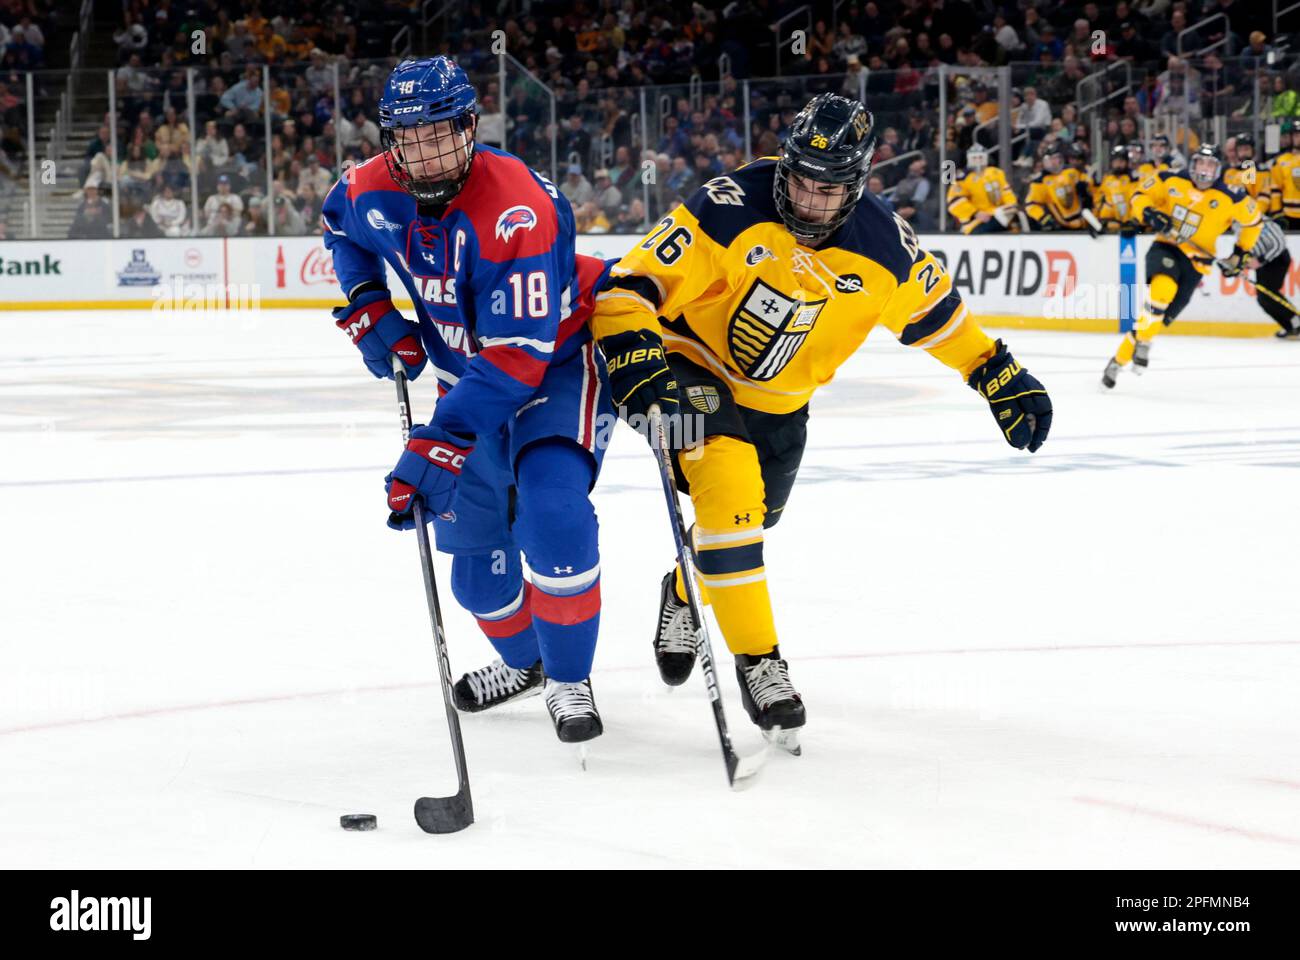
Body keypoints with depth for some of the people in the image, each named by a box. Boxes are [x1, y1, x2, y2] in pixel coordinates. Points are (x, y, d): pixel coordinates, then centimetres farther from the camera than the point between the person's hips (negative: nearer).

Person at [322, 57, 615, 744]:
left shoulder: (515, 210, -36)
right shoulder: (374, 190, -15)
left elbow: (515, 357, -38)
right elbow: (340, 224, 14)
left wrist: (438, 448, -41)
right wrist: (367, 311, 1)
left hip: (556, 358, -7)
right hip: (467, 369, 7)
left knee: (550, 507, -27)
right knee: (468, 528, 10)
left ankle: (569, 681, -11)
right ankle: (521, 661, 36)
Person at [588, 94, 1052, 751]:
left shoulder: (881, 245, -15)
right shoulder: (732, 210, -28)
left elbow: (933, 311, 3)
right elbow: (635, 285, -29)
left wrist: (1001, 375, 5)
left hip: (781, 404, 5)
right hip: (698, 370, -5)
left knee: (752, 519, 18)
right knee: (729, 496, -24)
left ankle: (687, 592, 52)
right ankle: (758, 663, -11)